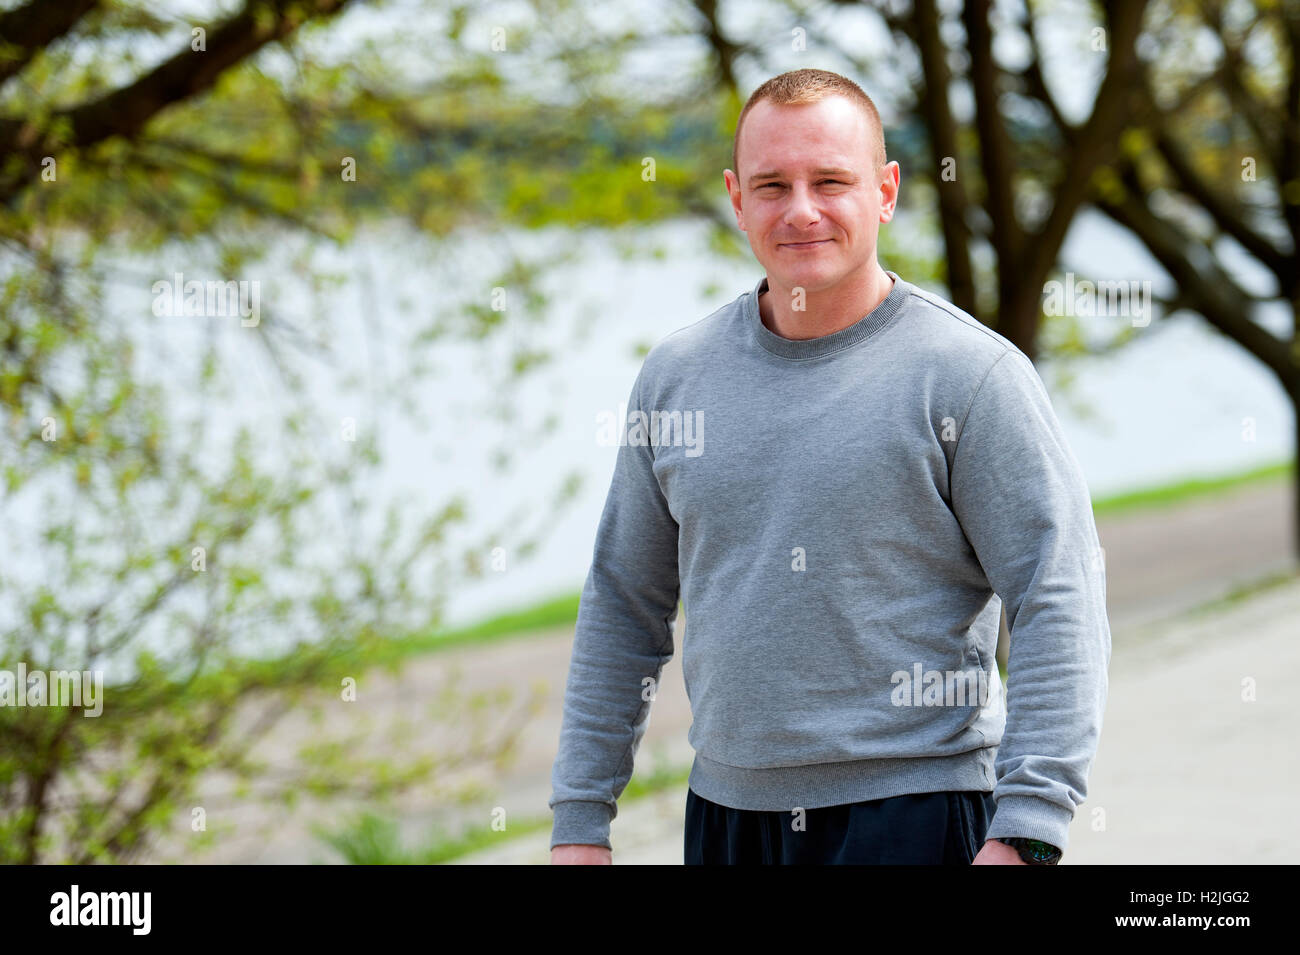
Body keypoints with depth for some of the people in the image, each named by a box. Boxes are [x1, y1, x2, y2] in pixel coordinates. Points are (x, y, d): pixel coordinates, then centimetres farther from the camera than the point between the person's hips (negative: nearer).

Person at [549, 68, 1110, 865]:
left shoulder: (971, 373, -7)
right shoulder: (676, 374, 8)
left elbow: (1062, 609, -11)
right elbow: (623, 610, 15)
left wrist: (1022, 837, -19)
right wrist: (581, 819, 11)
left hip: (911, 807, -4)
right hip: (727, 805, 5)